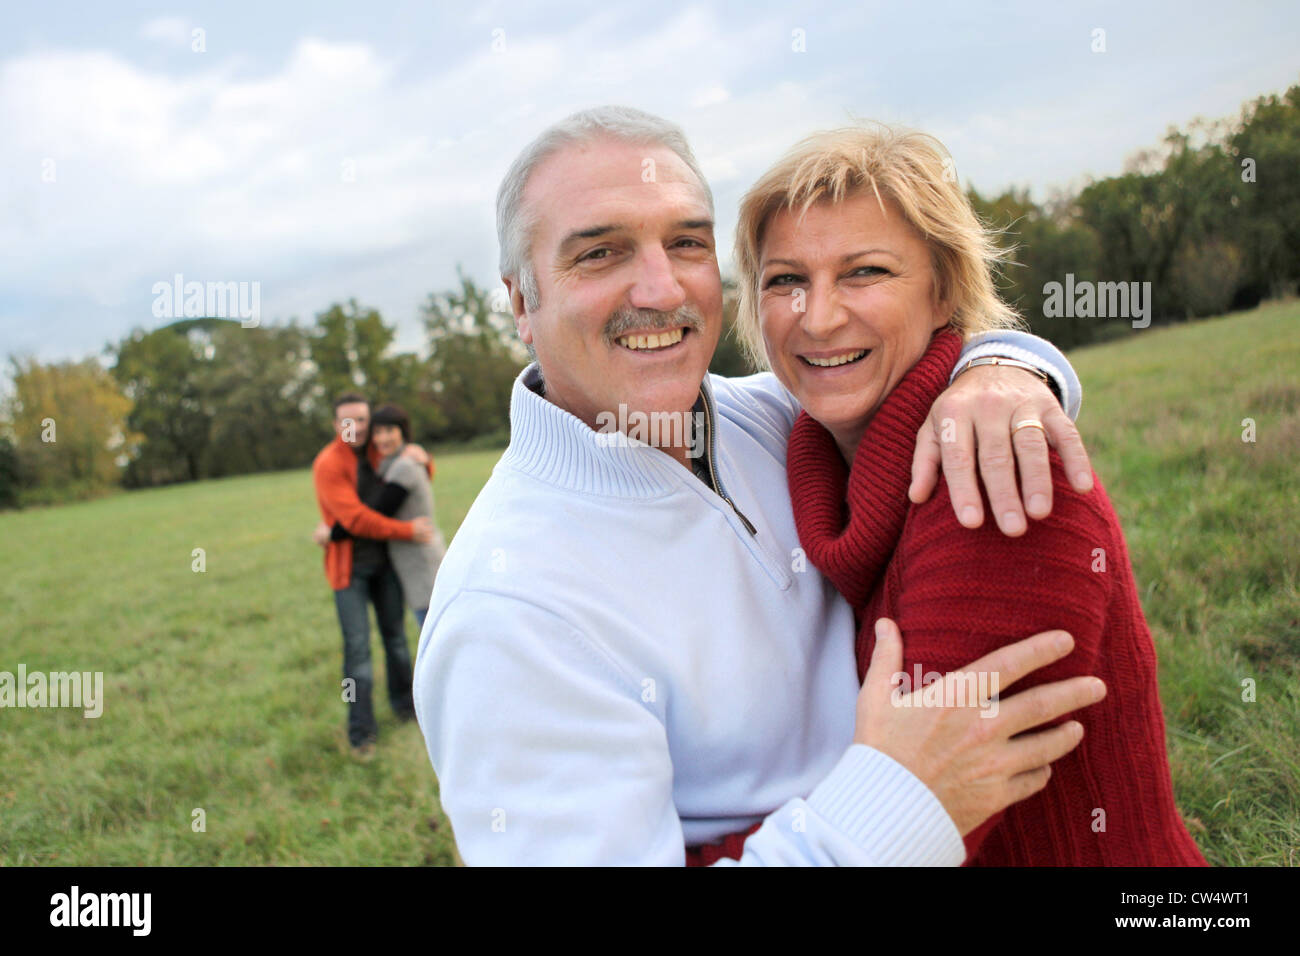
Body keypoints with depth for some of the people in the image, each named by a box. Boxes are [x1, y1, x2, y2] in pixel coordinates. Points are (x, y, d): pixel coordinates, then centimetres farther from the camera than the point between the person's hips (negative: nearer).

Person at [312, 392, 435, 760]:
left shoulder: (377, 454, 4)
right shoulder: (327, 465, -16)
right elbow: (355, 519, -23)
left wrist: (420, 457, -5)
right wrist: (409, 530, -23)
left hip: (384, 560, 6)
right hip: (349, 567, -6)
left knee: (395, 634, 14)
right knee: (357, 646, -7)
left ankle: (403, 703, 32)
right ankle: (361, 731, 1)